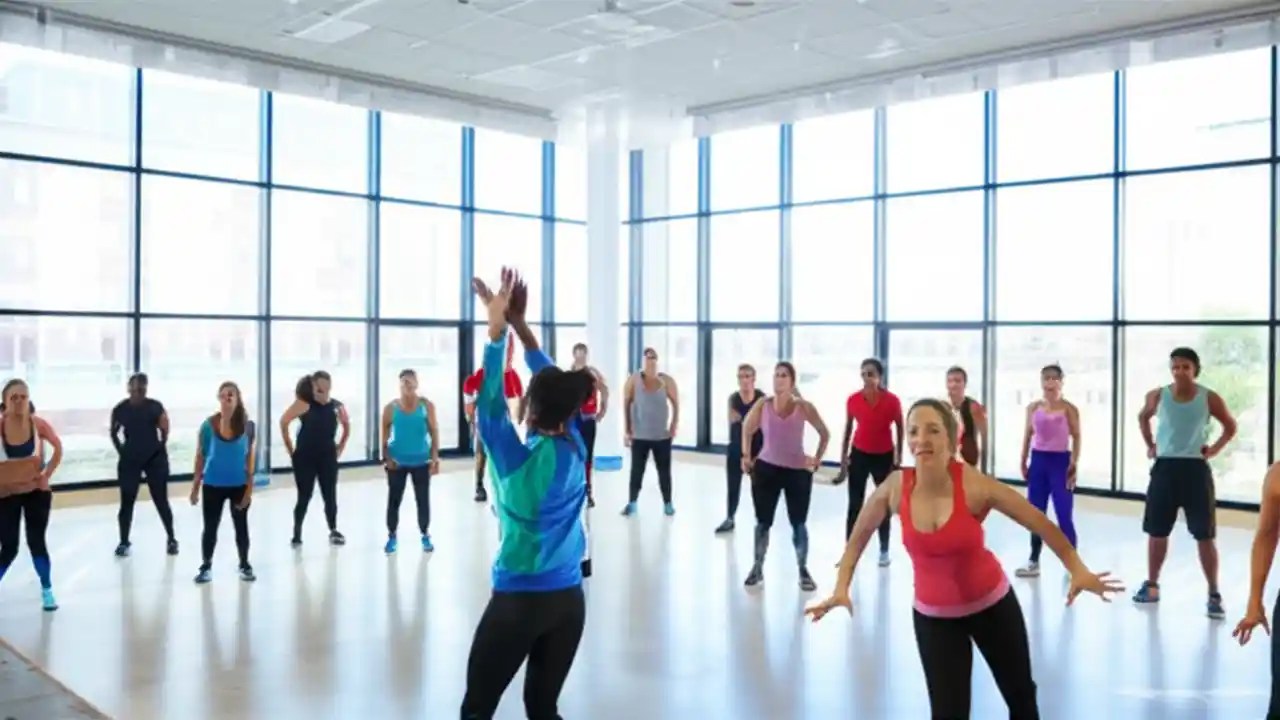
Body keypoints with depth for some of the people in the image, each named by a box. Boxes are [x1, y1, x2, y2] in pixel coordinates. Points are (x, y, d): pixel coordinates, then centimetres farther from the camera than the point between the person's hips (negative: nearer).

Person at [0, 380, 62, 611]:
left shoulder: (39, 424, -13)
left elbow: (58, 447, 4)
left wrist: (48, 473, -5)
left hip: (37, 492, 0)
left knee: (36, 542, 2)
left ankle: (47, 590, 20)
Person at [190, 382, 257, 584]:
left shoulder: (247, 425, -7)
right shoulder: (209, 425, -8)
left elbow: (250, 458, -3)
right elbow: (200, 457, 0)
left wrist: (249, 487, -6)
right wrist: (195, 486, 0)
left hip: (239, 485, 0)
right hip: (212, 485, 0)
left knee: (241, 526, 11)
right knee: (210, 527, 8)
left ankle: (245, 565, 25)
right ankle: (206, 566, 23)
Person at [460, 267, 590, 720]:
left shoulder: (518, 461, -16)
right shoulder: (576, 449, -2)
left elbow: (488, 402, -11)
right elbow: (554, 383, 6)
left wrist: (496, 328, -7)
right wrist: (519, 324, 7)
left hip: (518, 599, -5)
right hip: (568, 599, 5)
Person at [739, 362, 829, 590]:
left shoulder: (804, 407, -8)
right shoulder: (763, 405, -5)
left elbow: (825, 433, 3)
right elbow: (747, 429, 11)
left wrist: (817, 459, -1)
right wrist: (746, 455, 7)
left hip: (798, 471, -1)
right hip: (766, 468, 1)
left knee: (798, 523, 3)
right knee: (763, 521, 7)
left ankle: (803, 571, 15)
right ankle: (757, 568, 19)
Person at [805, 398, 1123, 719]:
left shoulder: (974, 485, -26)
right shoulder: (895, 488, -19)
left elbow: (1041, 524, -14)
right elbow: (860, 534, -1)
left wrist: (1078, 571, -17)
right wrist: (841, 588, -5)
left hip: (991, 602, 0)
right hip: (933, 615, 0)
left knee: (1020, 694, 23)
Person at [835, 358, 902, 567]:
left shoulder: (892, 401, -14)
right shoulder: (853, 400, -9)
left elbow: (899, 429, -1)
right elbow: (848, 429, 2)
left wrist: (898, 457, 0)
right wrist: (843, 458, 2)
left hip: (883, 456, -1)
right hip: (859, 455, 1)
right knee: (854, 504, 4)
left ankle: (884, 551, 22)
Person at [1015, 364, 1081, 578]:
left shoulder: (1069, 409, -4)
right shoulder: (1033, 408, 6)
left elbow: (1076, 438, -4)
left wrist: (1074, 464, -11)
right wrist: (1024, 463, 8)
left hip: (1060, 461, -4)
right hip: (1038, 460, 4)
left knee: (1064, 515, -5)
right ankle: (1034, 561, 19)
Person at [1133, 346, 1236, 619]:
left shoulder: (1209, 399, -5)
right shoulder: (1157, 396, 0)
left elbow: (1231, 426, 10)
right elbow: (1143, 418, 21)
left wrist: (1214, 449, -2)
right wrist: (1149, 445, 11)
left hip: (1195, 469, -2)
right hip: (1165, 467, 2)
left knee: (1205, 536, 0)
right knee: (1157, 531, 9)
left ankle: (1214, 595, 8)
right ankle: (1152, 585, 22)